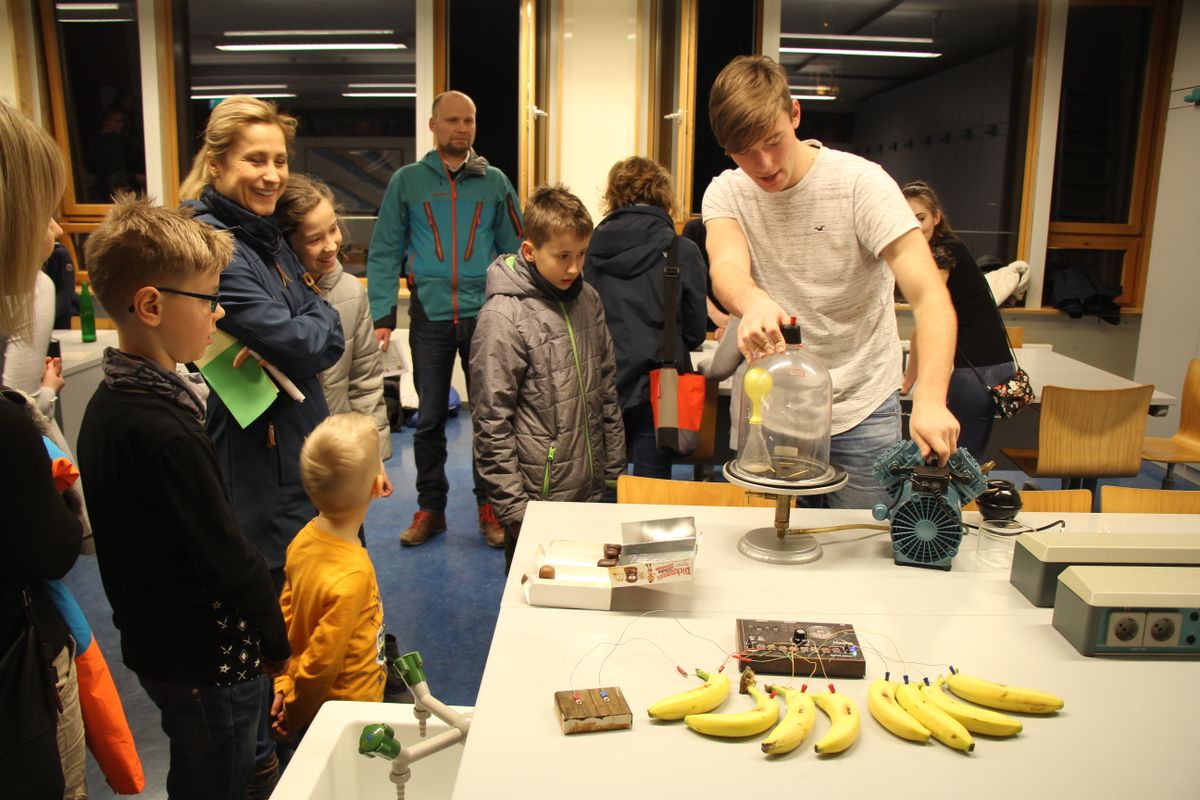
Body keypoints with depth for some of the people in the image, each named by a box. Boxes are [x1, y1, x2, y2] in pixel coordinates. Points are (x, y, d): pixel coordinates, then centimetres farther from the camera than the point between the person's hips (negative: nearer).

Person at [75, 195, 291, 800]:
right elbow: (230, 558, -24)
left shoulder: (106, 404, 1)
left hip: (151, 642, 9)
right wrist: (278, 645, -9)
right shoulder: (166, 435, -29)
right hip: (210, 662, -9)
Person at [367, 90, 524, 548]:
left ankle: (490, 506, 20)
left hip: (485, 315, 0)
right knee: (429, 418, 9)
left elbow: (516, 251, 8)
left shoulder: (494, 182, 7)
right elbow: (385, 252, 3)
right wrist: (383, 315, -6)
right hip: (430, 317, 0)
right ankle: (430, 508, 22)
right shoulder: (407, 181, 5)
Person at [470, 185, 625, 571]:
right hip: (538, 500, -6)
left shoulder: (588, 300, 5)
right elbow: (491, 422, -14)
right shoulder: (503, 316, -15)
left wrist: (614, 468, 12)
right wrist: (513, 506, -13)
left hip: (591, 490, 6)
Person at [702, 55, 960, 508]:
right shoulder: (725, 194, -4)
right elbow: (727, 265, -25)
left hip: (862, 408, -2)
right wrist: (752, 301, -50)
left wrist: (930, 399, -40)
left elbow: (929, 297, -23)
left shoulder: (861, 182, -13)